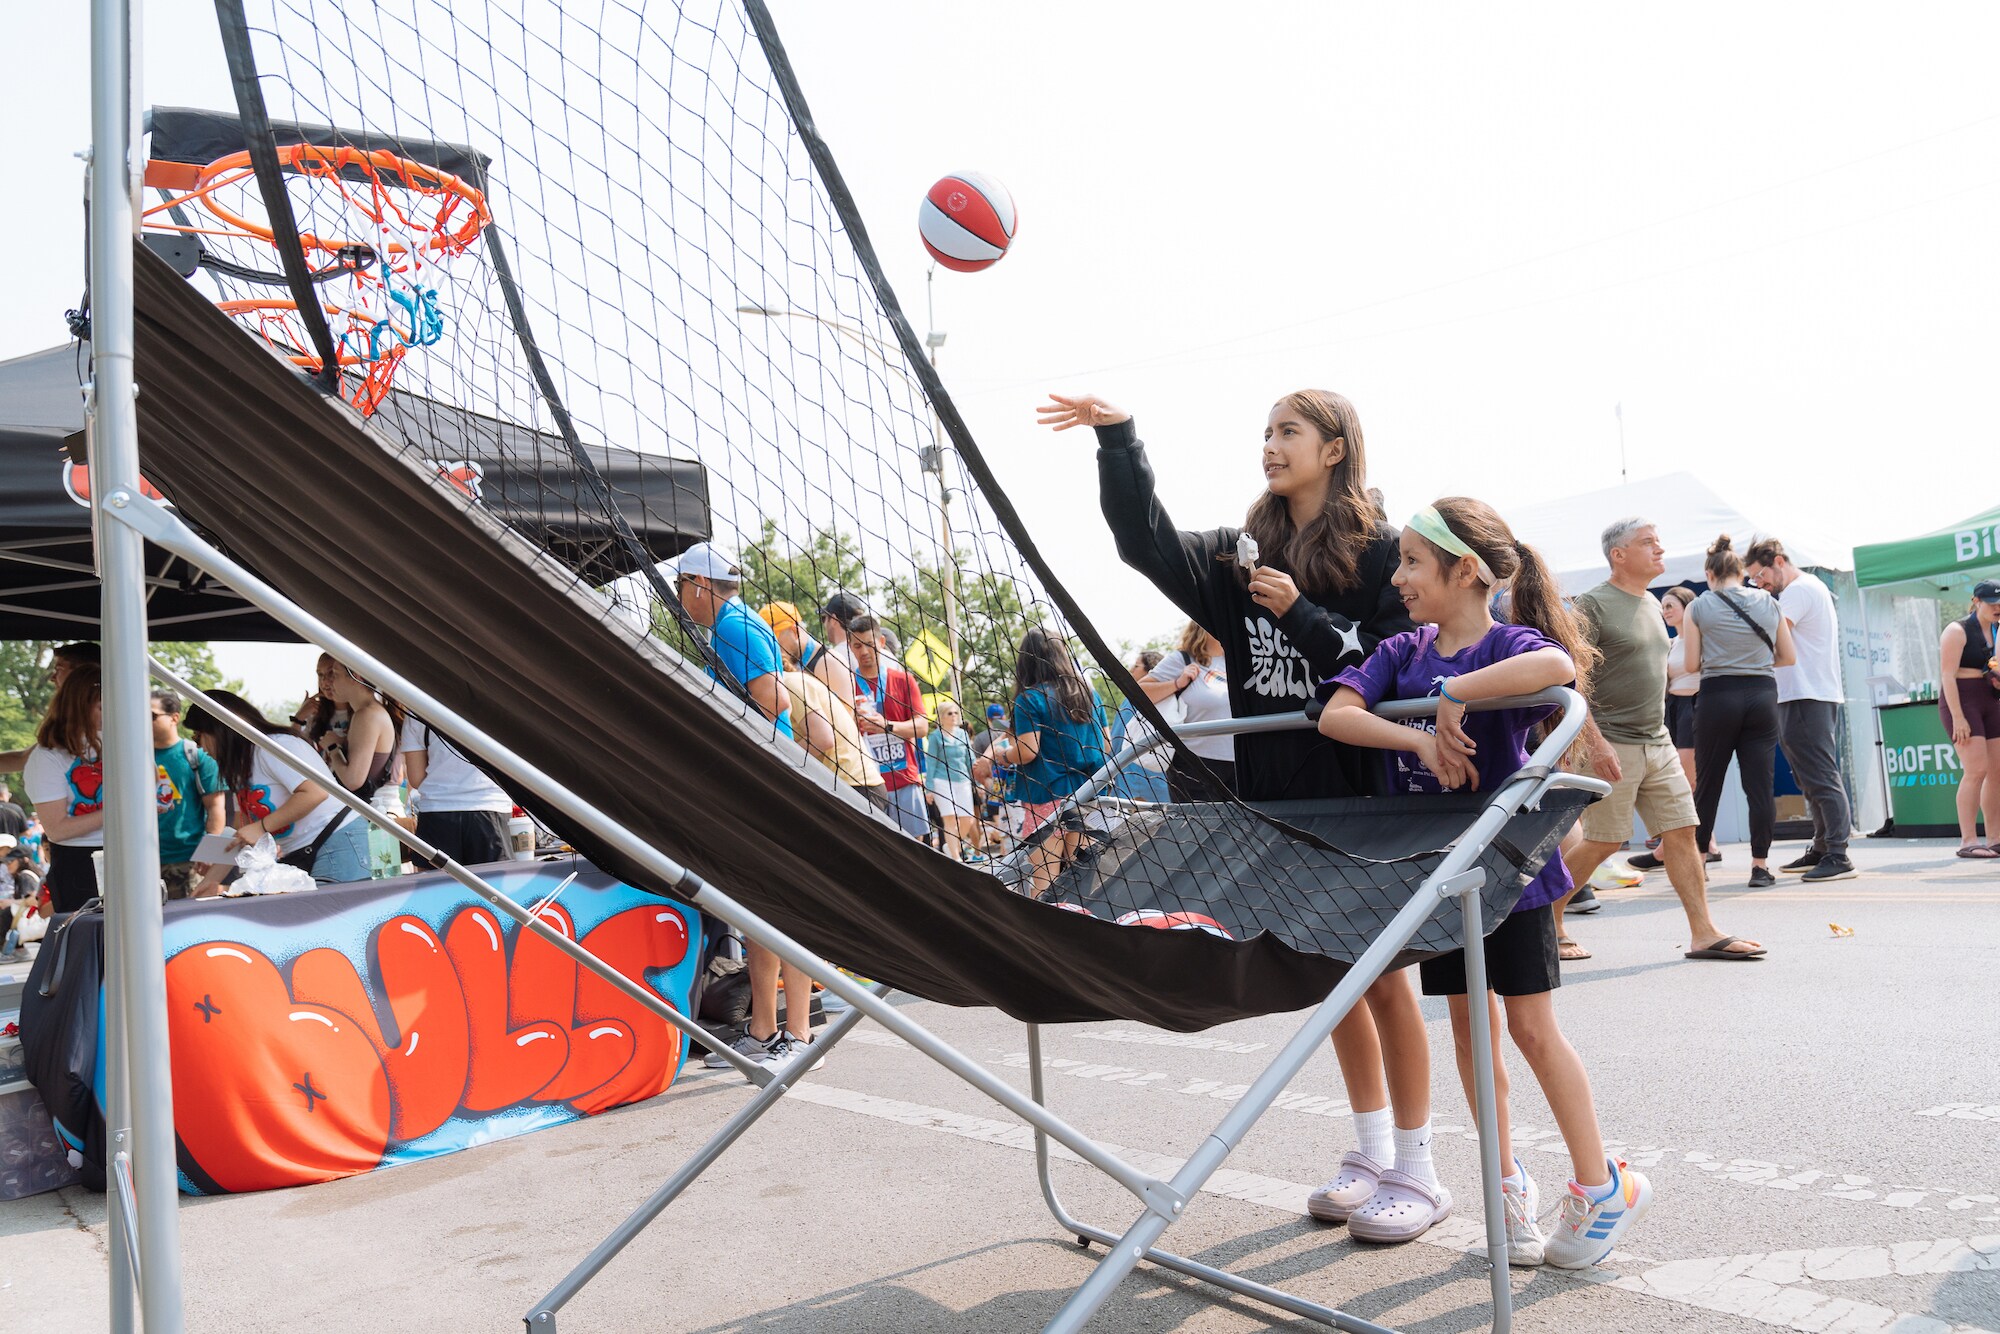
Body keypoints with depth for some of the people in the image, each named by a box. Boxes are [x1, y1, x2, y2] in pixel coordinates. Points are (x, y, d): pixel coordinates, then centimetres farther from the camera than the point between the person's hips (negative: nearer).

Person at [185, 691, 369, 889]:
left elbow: (315, 793, -24)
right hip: (297, 858, 9)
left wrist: (262, 827, -19)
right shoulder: (241, 765, 19)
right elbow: (241, 837, 21)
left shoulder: (274, 746, -11)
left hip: (337, 845, -9)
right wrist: (211, 880, 15)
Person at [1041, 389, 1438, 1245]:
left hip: (1361, 797, -5)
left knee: (1383, 979, 4)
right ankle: (1372, 1151, 29)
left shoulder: (1381, 552, -6)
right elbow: (1148, 545, -4)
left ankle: (1416, 1166, 19)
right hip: (1278, 796, 5)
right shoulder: (1244, 555, 8)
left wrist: (1302, 613, -18)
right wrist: (1117, 438, -13)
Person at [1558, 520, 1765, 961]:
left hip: (1658, 743, 8)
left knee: (1682, 832, 4)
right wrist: (1594, 740, -23)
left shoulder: (1651, 604, 16)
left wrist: (1661, 734, 22)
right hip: (1611, 745, -8)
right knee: (1603, 842, -4)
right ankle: (1546, 923, 10)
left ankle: (1704, 933, 8)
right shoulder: (1592, 605, -10)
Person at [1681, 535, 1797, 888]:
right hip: (1762, 695, 2)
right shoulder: (1768, 603, 6)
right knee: (1761, 785, 2)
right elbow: (1789, 657, 10)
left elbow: (1692, 665, -3)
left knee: (1707, 783, 8)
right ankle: (1760, 866, 4)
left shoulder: (1699, 607, -2)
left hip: (1718, 696, -2)